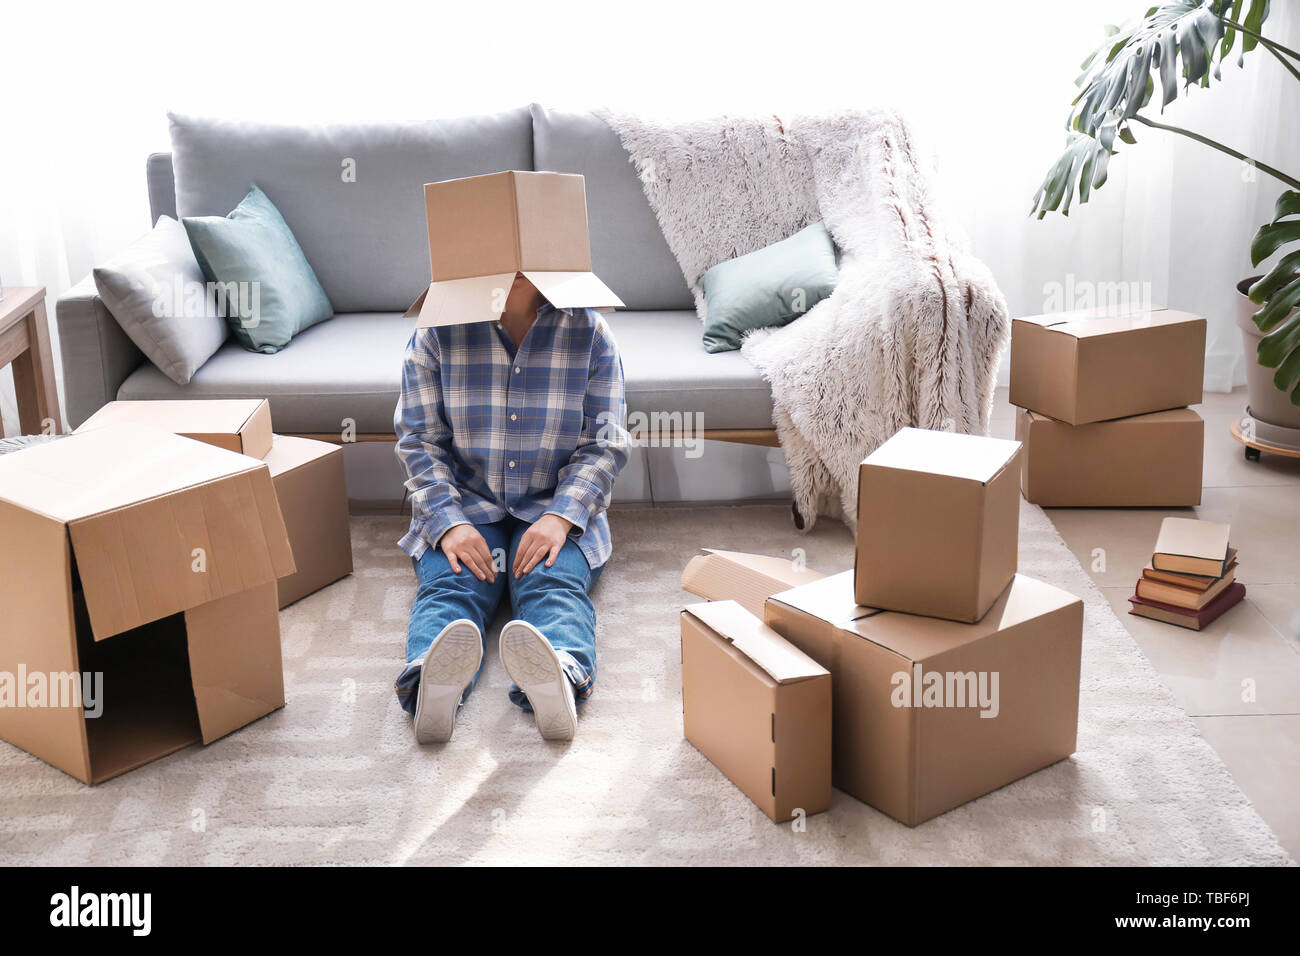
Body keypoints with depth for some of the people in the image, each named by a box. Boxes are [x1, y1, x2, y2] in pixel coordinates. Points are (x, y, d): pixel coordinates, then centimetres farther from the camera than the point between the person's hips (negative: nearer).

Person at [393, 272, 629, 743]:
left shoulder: (588, 330, 1)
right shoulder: (438, 330, 1)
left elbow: (604, 444, 0)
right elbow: (420, 441, 0)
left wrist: (560, 517, -17)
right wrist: (448, 523, -16)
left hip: (556, 510, -1)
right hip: (465, 506, 1)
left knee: (554, 582, -32)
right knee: (449, 582, -31)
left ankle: (560, 676, -64)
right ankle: (431, 680, -61)